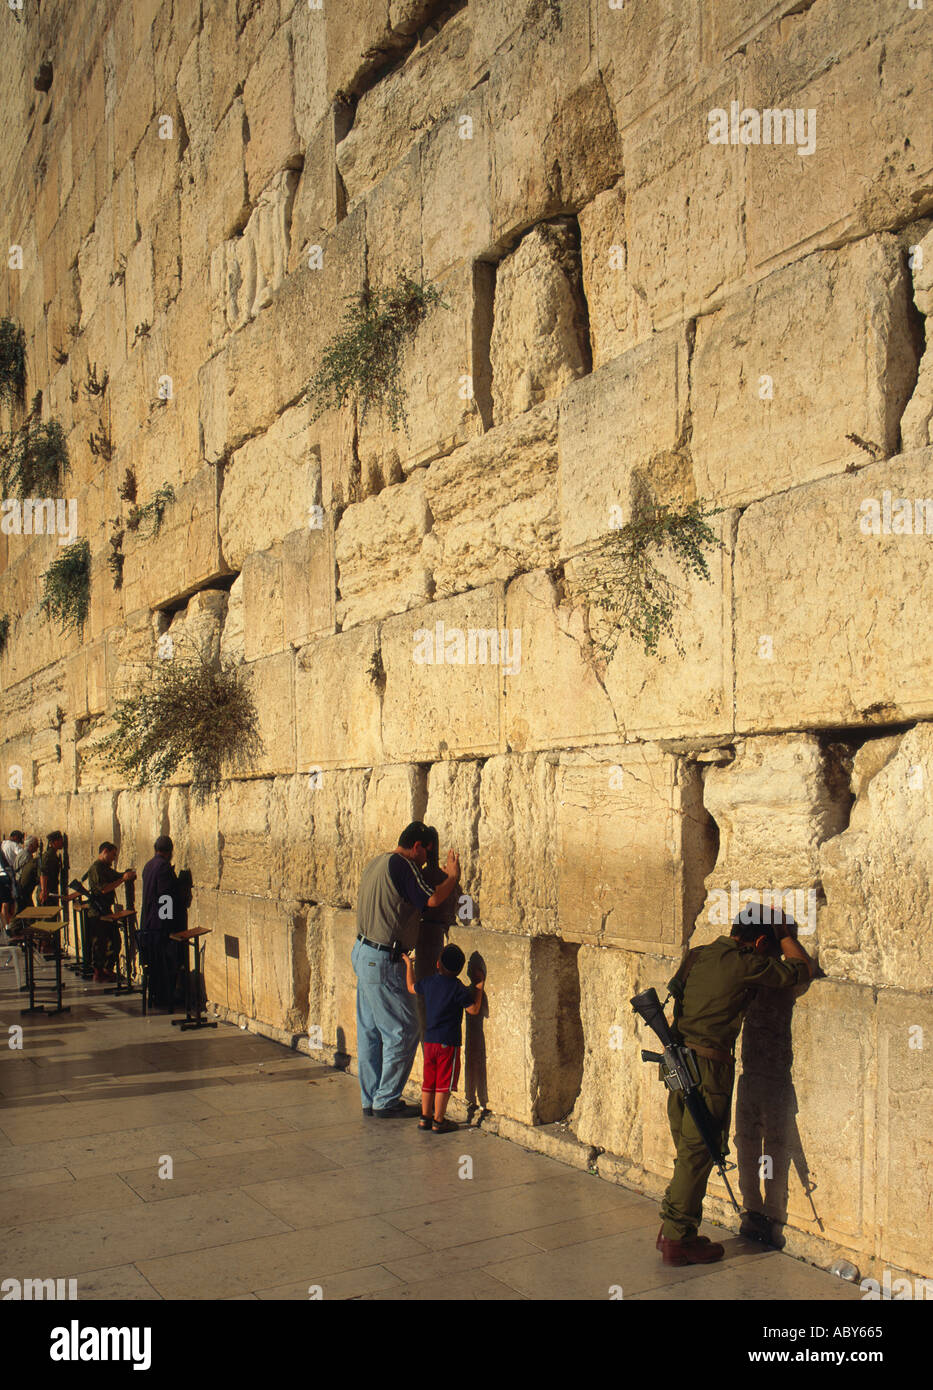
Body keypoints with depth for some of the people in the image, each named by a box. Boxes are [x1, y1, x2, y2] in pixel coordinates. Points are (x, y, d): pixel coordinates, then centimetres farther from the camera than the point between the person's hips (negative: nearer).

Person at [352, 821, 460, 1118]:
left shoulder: (377, 862, 13)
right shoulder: (401, 865, -16)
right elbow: (433, 899, -16)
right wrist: (453, 876, -1)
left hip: (364, 952, 10)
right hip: (382, 960, -10)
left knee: (370, 1031, 15)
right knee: (403, 1031, -1)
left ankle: (371, 1099, 23)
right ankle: (386, 1102, 5)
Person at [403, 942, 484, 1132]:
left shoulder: (428, 982, 2)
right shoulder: (458, 988, -14)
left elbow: (411, 987, 22)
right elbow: (474, 1009, -8)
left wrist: (408, 964, 32)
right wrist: (478, 989, 2)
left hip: (429, 1040, 5)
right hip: (448, 1042, -5)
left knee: (429, 1081, 15)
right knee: (444, 1082, 3)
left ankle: (425, 1117, 23)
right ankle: (438, 1121, 7)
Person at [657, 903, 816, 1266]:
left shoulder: (697, 955, 9)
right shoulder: (746, 964, -10)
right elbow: (804, 970, 1)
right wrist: (784, 932, 12)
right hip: (709, 1065, -7)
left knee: (688, 1151, 16)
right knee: (698, 1152, 1)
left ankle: (673, 1228, 23)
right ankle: (678, 1239, 8)